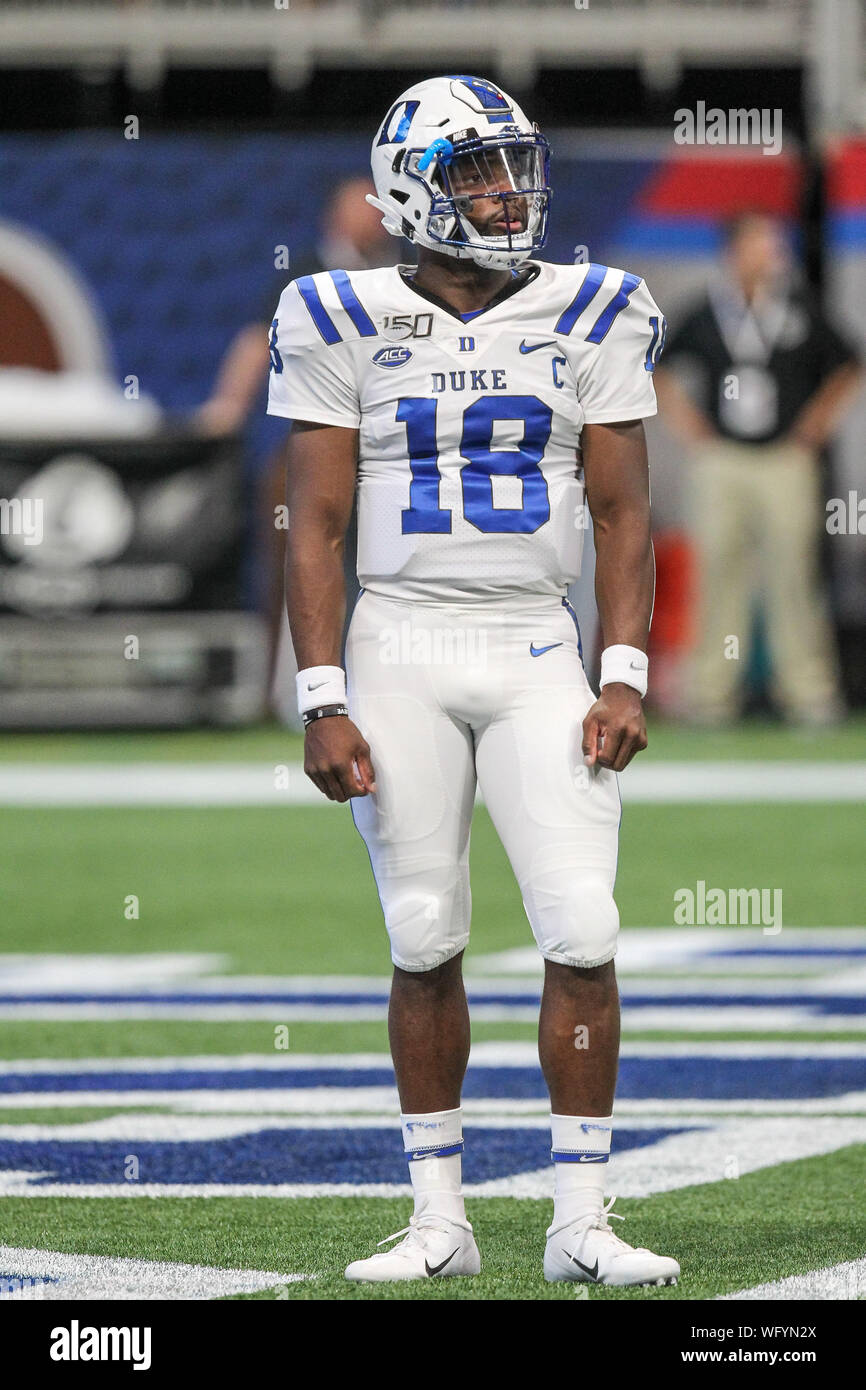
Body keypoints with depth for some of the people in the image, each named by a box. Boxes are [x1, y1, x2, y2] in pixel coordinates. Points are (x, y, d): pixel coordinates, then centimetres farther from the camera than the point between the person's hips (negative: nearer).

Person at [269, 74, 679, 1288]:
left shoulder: (591, 321, 3)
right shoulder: (346, 327, 0)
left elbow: (623, 514, 5)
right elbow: (315, 527, 0)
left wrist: (626, 680, -5)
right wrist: (322, 705, -7)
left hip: (538, 654, 1)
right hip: (400, 649, -1)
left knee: (583, 930, -9)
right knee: (425, 942, 3)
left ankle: (582, 1222, -2)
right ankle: (439, 1221, 12)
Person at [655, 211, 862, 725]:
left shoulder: (802, 313, 2)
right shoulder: (706, 316, 4)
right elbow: (664, 372, 17)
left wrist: (820, 418, 4)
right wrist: (687, 424, 7)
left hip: (787, 459, -1)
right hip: (721, 461, 1)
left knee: (794, 572, -4)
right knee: (719, 572, 0)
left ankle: (808, 690, 1)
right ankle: (713, 690, 5)